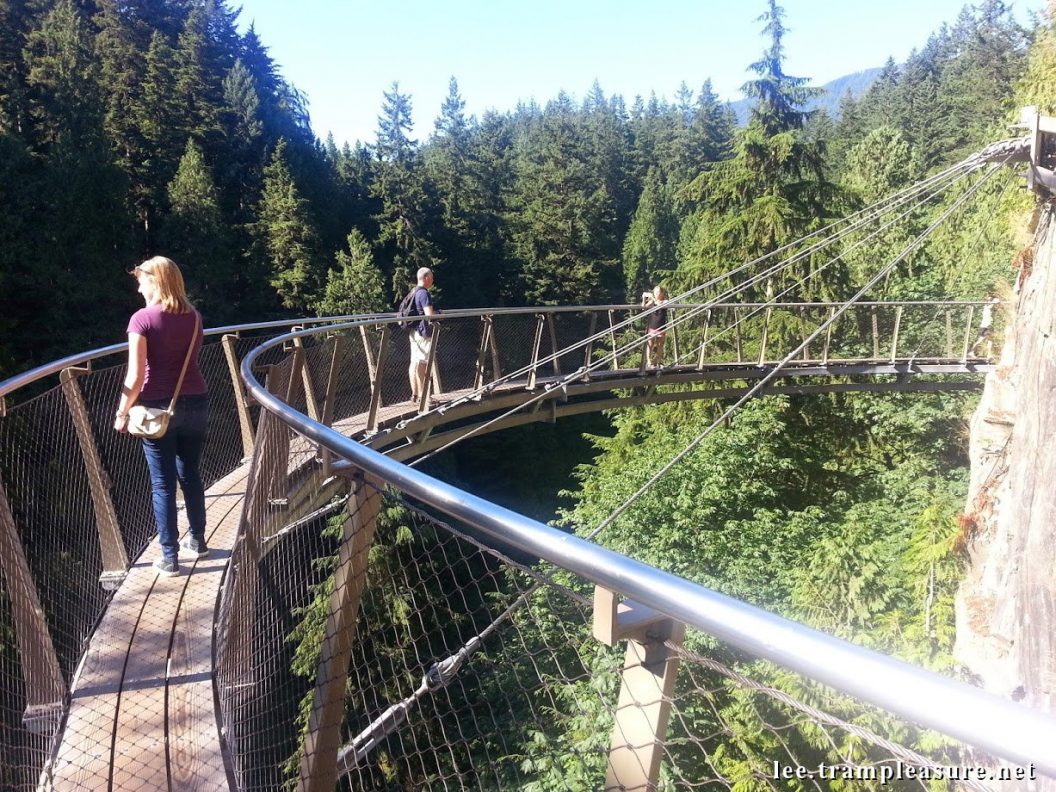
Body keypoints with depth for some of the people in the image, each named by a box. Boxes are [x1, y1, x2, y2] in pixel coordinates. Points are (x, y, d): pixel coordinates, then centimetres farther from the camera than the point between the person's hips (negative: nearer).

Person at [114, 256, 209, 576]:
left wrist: (122, 413, -4)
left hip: (157, 408, -4)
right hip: (195, 403, 5)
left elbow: (136, 376, -13)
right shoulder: (193, 317, 3)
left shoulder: (142, 319, -12)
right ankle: (197, 541, 32)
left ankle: (169, 557, 10)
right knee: (190, 475, 19)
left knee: (162, 484, 4)